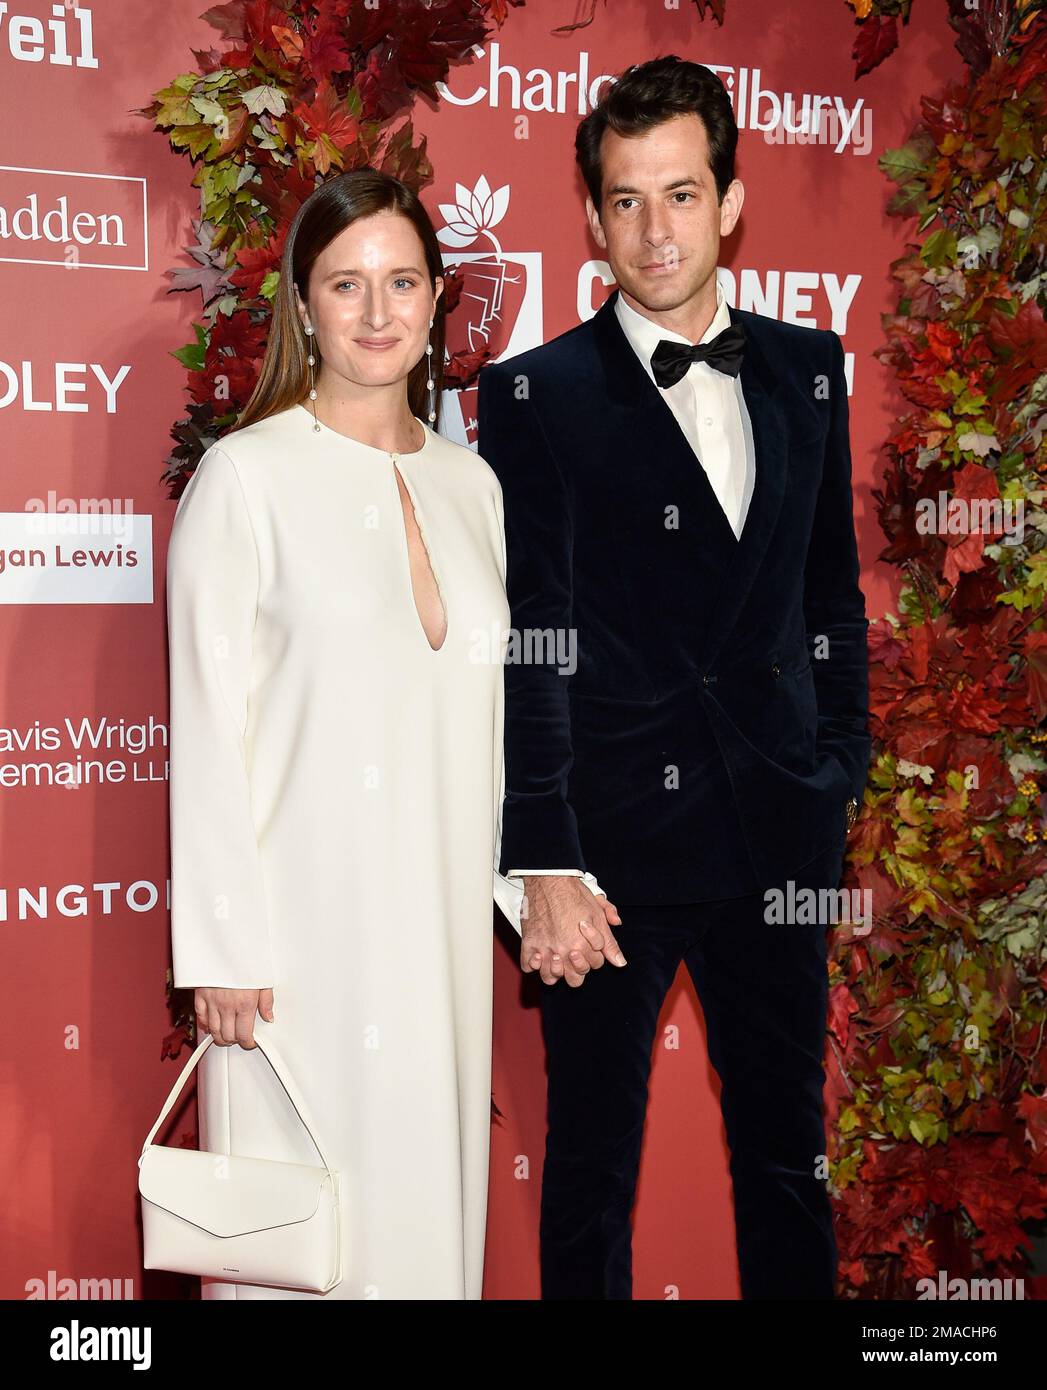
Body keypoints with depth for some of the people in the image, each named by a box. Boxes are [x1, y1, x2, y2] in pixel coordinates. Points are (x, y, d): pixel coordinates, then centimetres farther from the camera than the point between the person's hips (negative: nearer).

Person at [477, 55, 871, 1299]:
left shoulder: (808, 371, 9)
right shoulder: (534, 394, -5)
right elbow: (527, 640, -10)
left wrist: (842, 776, 10)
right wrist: (544, 860, -15)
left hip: (780, 833, 4)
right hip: (615, 835, -4)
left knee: (789, 1146, 16)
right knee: (594, 1159, 9)